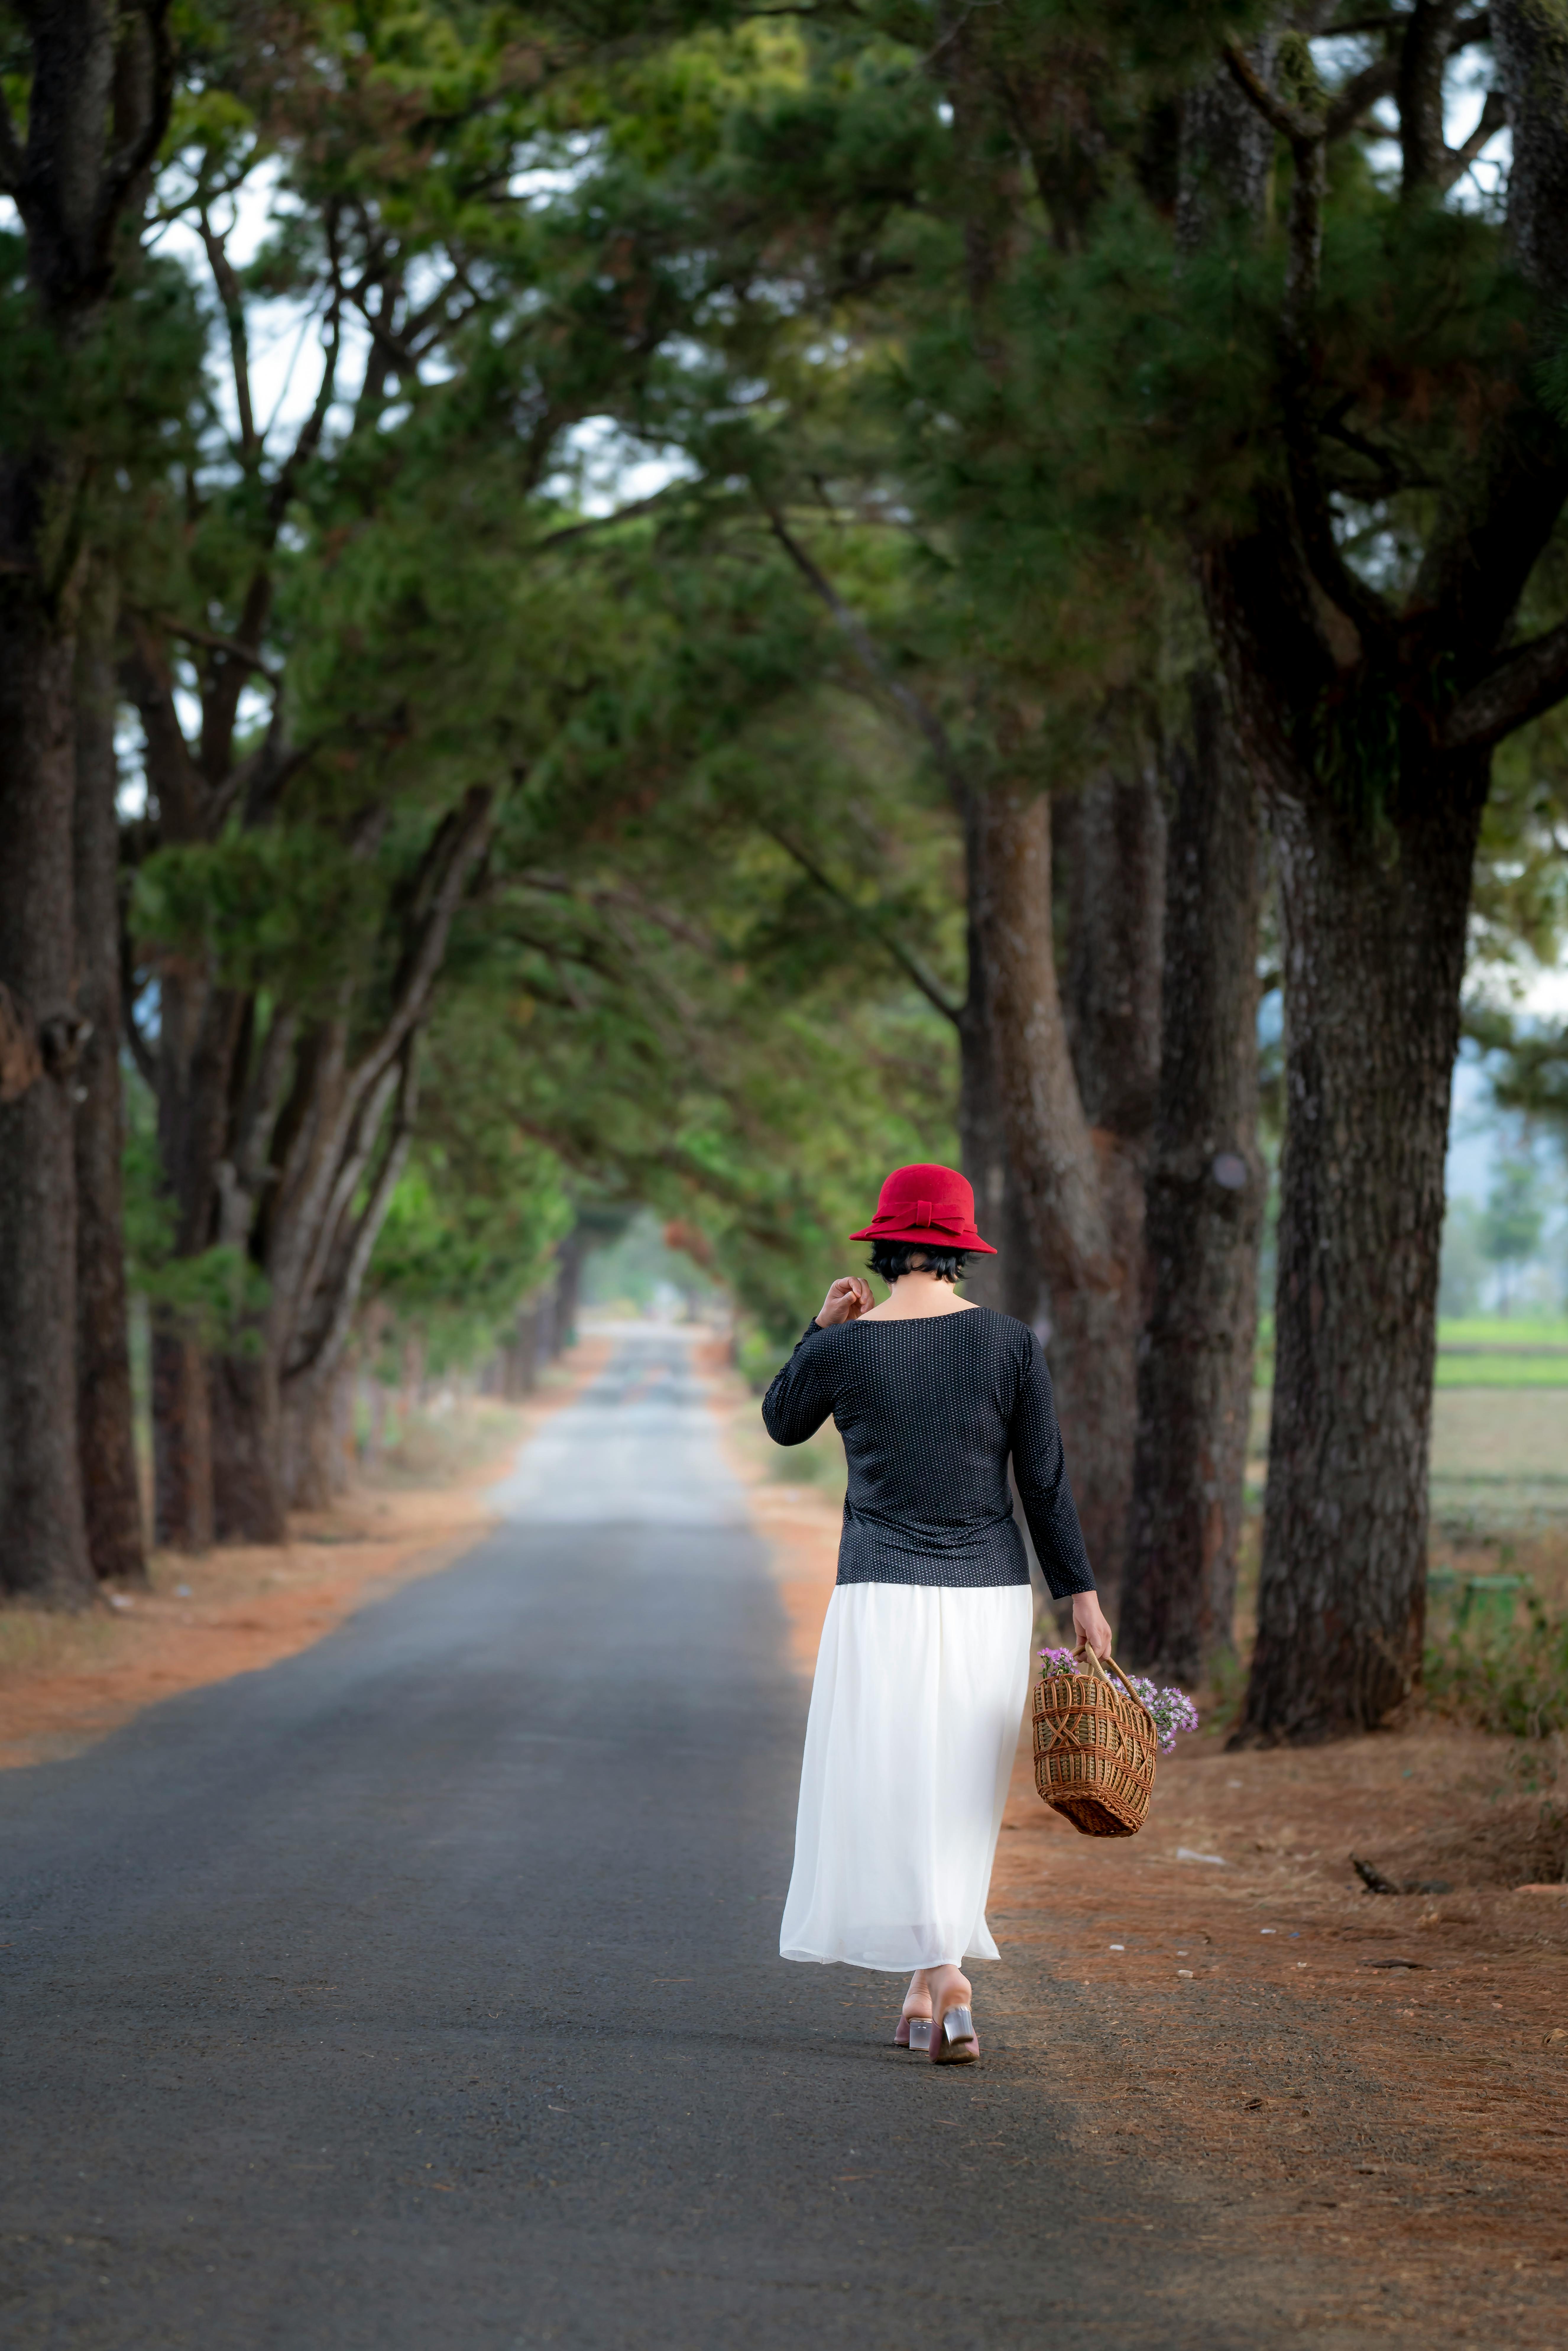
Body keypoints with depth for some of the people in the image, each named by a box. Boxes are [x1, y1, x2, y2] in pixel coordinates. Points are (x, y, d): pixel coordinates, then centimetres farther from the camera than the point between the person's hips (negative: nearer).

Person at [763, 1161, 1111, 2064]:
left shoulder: (841, 1350, -7)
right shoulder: (1012, 1343, -4)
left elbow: (783, 1424, 13)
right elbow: (1046, 1481, -2)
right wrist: (1083, 1595, 3)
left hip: (887, 1599, -3)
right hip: (991, 1595, 3)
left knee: (899, 1799, -1)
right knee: (960, 1801, 15)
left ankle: (950, 1983, -18)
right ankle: (924, 1991, 19)